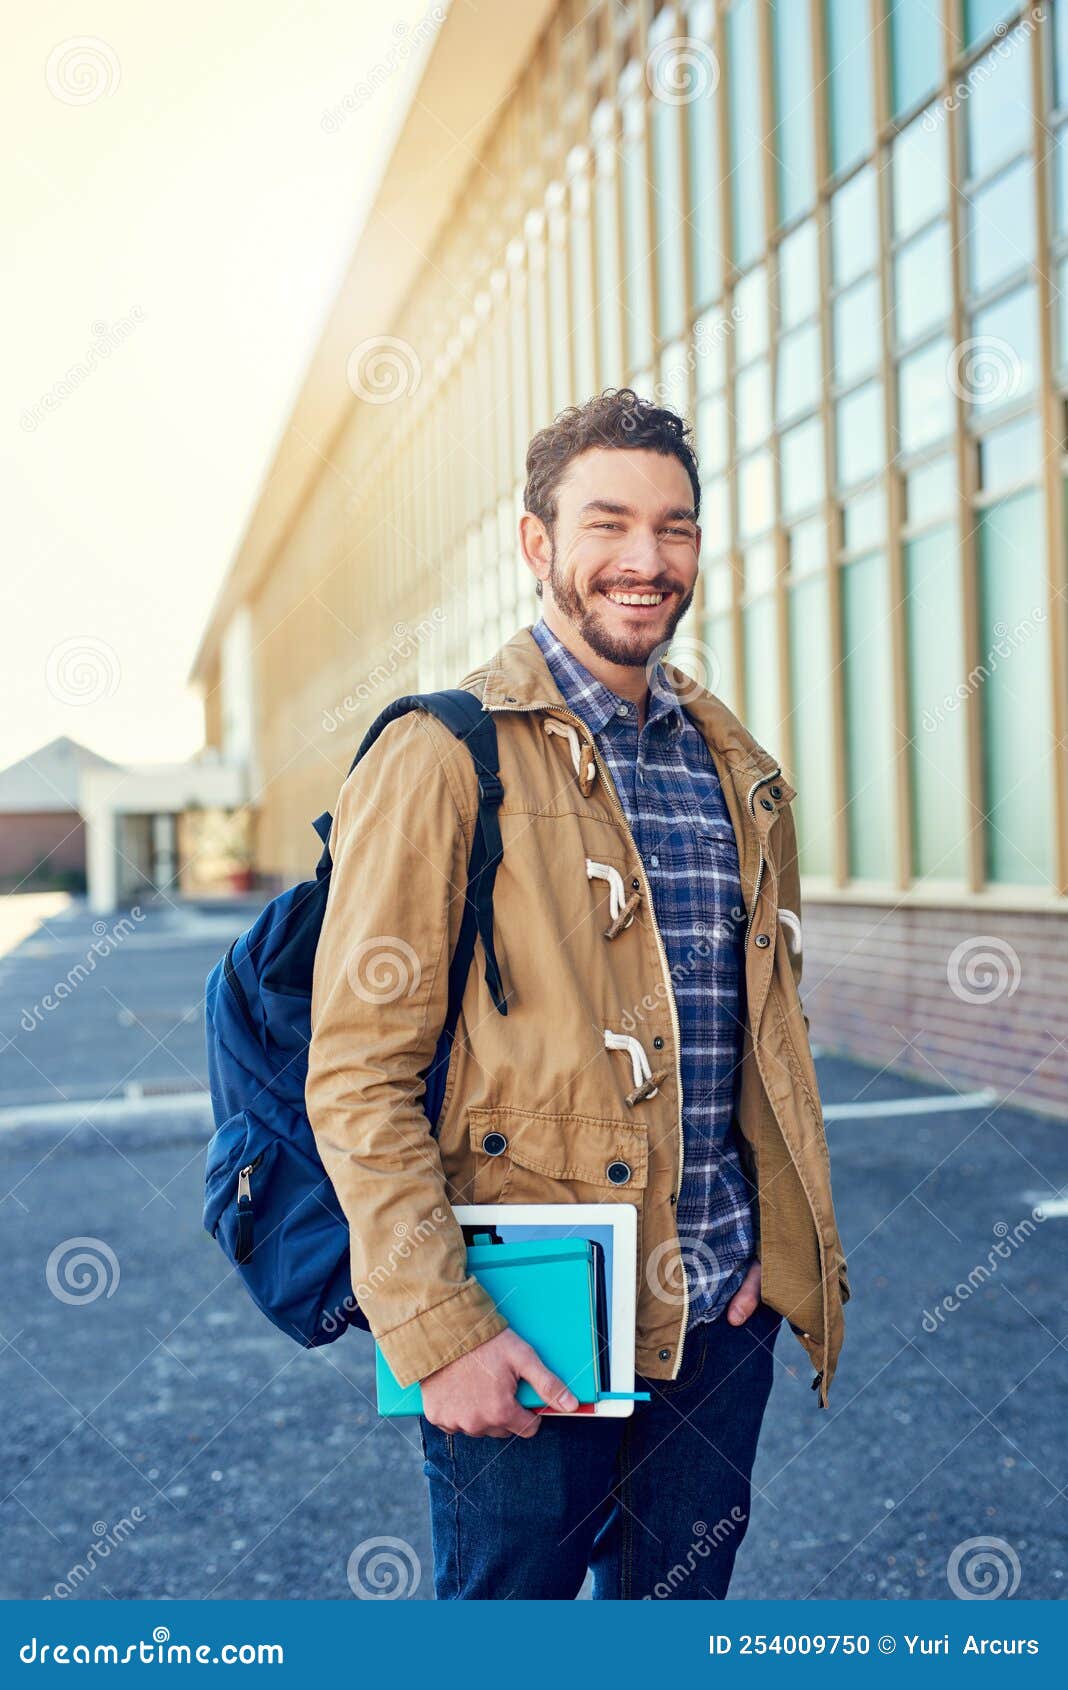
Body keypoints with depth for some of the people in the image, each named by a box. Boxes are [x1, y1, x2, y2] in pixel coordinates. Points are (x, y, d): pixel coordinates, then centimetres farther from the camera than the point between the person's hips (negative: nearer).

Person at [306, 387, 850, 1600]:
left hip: (723, 1313, 6)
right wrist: (437, 1328, -18)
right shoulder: (444, 757, -10)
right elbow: (357, 1076, -13)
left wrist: (778, 1246, 8)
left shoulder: (738, 769, 10)